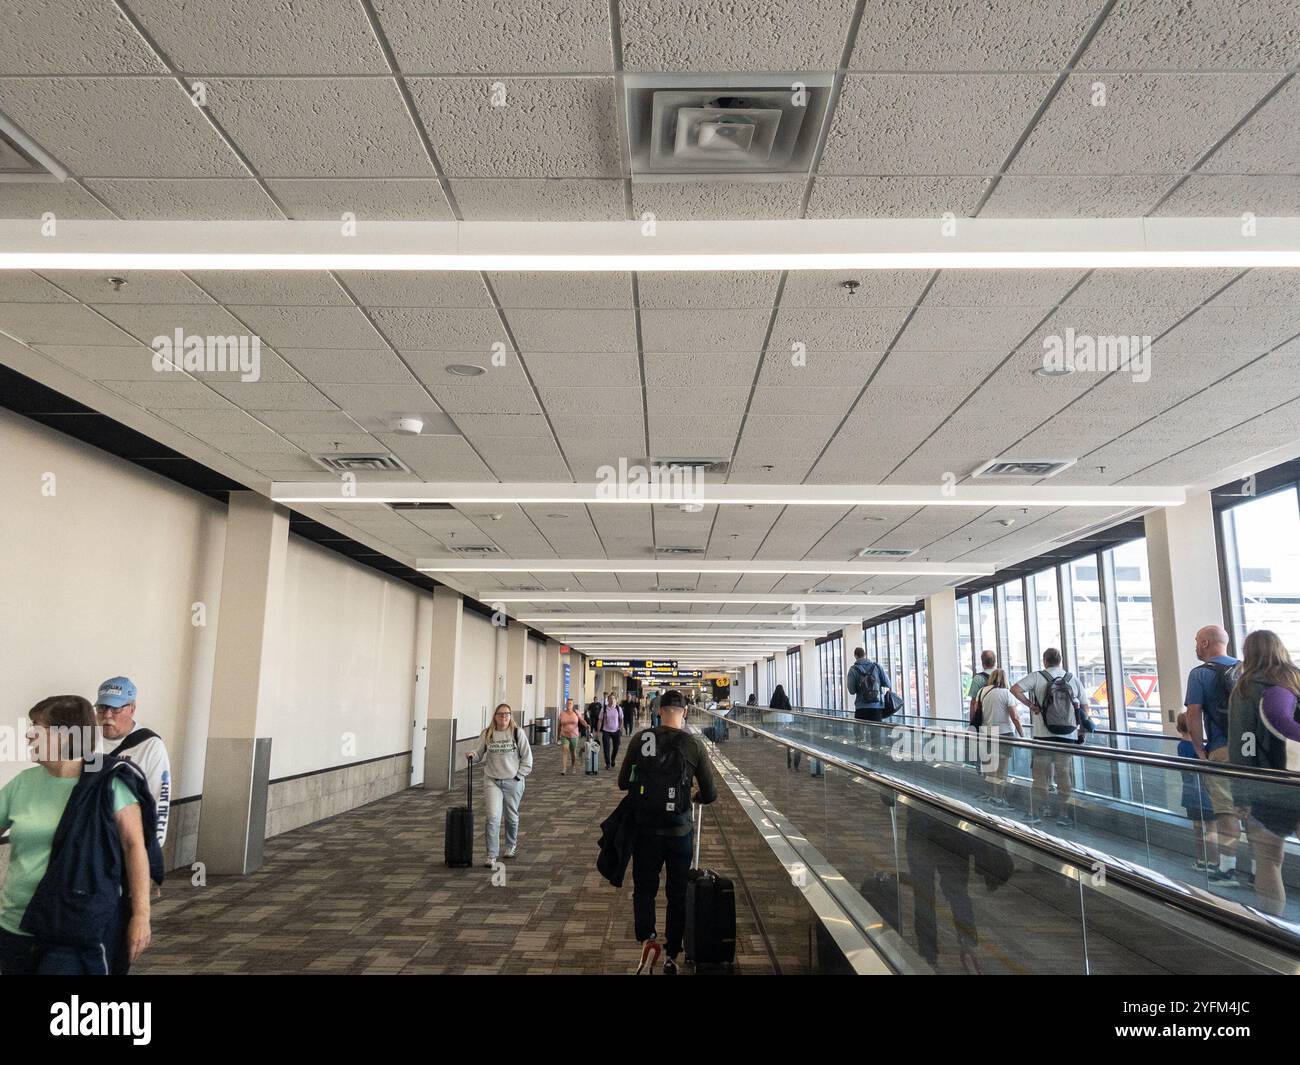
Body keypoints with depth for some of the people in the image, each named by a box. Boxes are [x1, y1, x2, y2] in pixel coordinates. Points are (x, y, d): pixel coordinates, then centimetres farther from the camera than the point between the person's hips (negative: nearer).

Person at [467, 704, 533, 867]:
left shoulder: (517, 733, -4)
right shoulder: (487, 734, 0)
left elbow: (527, 756, 0)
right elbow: (480, 753, 11)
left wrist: (519, 775, -5)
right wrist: (472, 757, -11)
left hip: (513, 781, 0)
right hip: (492, 781, 0)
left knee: (512, 816, 15)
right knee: (492, 817, -12)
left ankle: (510, 846, 39)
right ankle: (492, 855, -5)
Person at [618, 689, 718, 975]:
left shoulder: (640, 739, -8)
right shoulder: (695, 744, -9)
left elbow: (623, 783, 0)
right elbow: (710, 795, -3)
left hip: (646, 830, 0)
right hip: (680, 830, 0)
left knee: (644, 888, 15)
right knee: (678, 893, 16)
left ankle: (647, 938, -7)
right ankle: (672, 956, 23)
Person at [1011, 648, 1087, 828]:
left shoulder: (1037, 677, -5)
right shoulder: (1073, 679, 4)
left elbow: (1015, 689, -18)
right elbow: (1083, 707, 7)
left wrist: (1030, 704, -7)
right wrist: (1081, 732, 16)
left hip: (1043, 737, -2)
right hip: (1068, 737, 2)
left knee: (1040, 777, 7)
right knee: (1065, 778, 10)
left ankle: (1036, 814, 10)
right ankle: (1063, 815, 14)